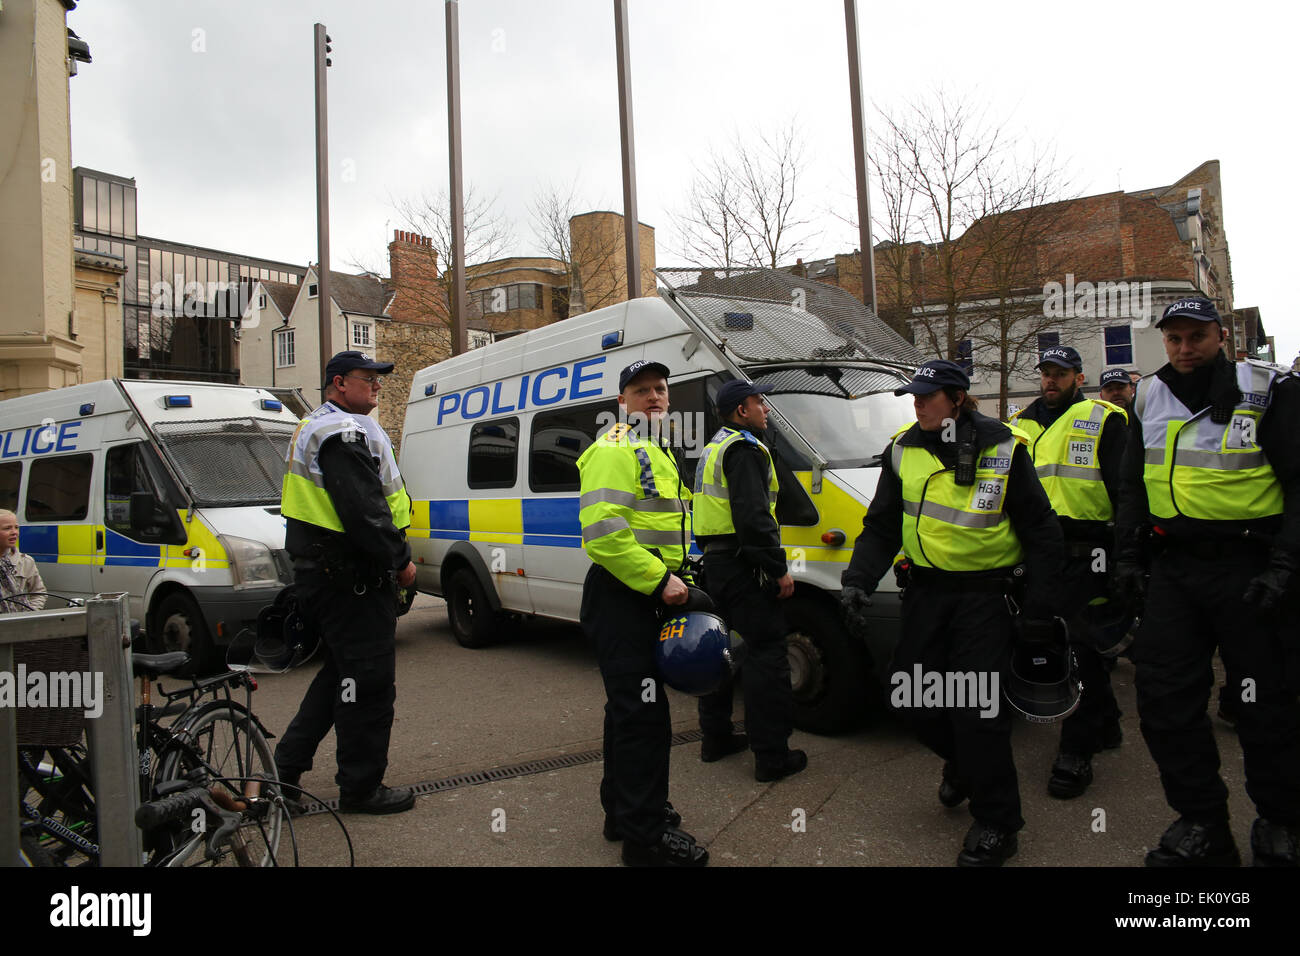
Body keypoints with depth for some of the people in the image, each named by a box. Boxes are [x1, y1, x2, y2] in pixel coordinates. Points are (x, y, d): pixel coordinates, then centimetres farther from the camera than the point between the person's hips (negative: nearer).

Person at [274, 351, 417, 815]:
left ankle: (286, 767, 26)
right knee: (369, 678, -1)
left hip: (319, 572, 11)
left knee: (340, 672, 21)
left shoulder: (316, 428, 20)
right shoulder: (345, 432, -17)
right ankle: (361, 788, 10)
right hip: (350, 577, -11)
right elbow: (363, 510, -25)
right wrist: (399, 559, -15)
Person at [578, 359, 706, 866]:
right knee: (644, 712, -9)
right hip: (619, 596, -11)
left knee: (629, 706, 18)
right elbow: (602, 531, -24)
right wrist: (658, 579, -23)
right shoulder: (615, 450, -13)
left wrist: (669, 577, 18)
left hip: (645, 595, 11)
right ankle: (644, 834, 0)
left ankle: (623, 809, 31)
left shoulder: (657, 452, 21)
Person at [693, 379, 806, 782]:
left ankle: (716, 737, 27)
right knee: (765, 655, -6)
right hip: (743, 567, -10)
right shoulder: (744, 449, -13)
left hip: (714, 563, 10)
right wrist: (780, 570, -19)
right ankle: (771, 756, -2)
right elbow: (754, 518, -23)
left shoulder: (713, 449, 19)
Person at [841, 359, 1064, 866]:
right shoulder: (903, 450, 3)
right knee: (911, 695, 8)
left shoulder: (1003, 449, -7)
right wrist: (858, 579, -6)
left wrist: (1038, 608, -5)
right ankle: (961, 761, 38)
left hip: (984, 593, -4)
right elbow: (881, 526, 8)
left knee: (977, 708, -7)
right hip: (926, 591, 5)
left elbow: (1042, 533, -2)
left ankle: (996, 823, 10)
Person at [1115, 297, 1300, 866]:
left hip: (1250, 566, -4)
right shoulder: (1148, 399, 12)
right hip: (1173, 568, 5)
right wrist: (1128, 556, 11)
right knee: (1163, 697, 2)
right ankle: (1202, 827, 16)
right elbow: (1131, 485, 20)